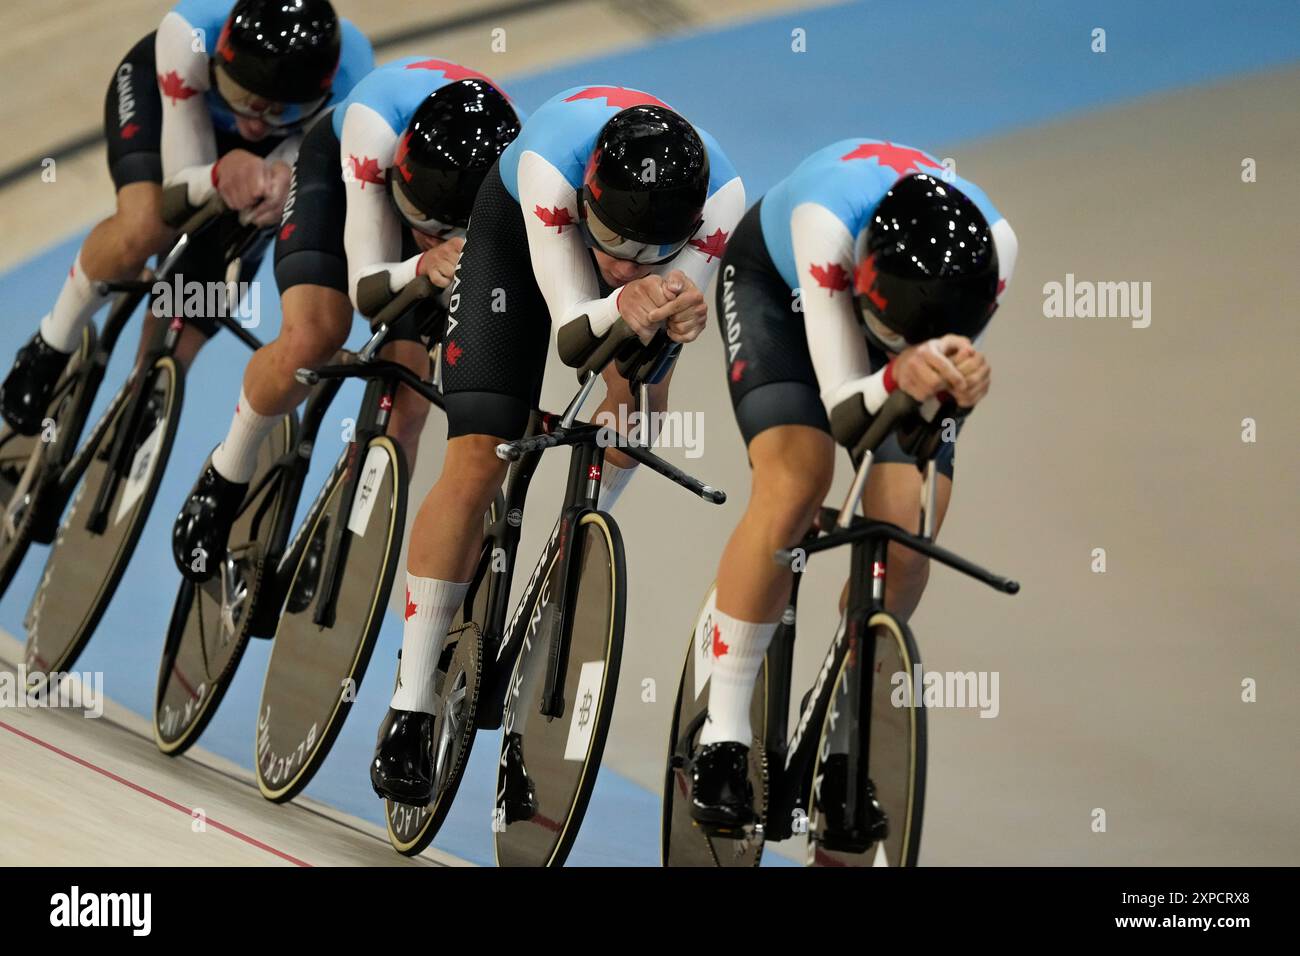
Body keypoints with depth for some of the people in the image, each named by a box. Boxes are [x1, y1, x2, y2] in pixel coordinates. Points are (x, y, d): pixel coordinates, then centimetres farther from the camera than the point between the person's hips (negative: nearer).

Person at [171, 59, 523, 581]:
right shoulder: (377, 126, -43)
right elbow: (367, 288, -41)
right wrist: (422, 267, -62)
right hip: (341, 169, -2)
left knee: (407, 405, -14)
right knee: (312, 339, -28)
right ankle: (224, 480, -1)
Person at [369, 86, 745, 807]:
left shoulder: (722, 195, -38)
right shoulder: (552, 159, -44)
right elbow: (572, 325, -42)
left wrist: (672, 312, -63)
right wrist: (624, 307, -64)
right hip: (519, 232, -3)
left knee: (637, 402, -25)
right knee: (476, 464, -12)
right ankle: (409, 712, -6)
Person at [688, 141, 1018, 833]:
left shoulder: (993, 247, -35)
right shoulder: (829, 222, -43)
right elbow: (845, 407, -42)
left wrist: (962, 382, -51)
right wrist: (900, 378, -63)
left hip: (880, 290, 3)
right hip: (775, 282, -3)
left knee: (906, 540, -12)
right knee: (796, 484, -28)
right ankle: (722, 736, -17)